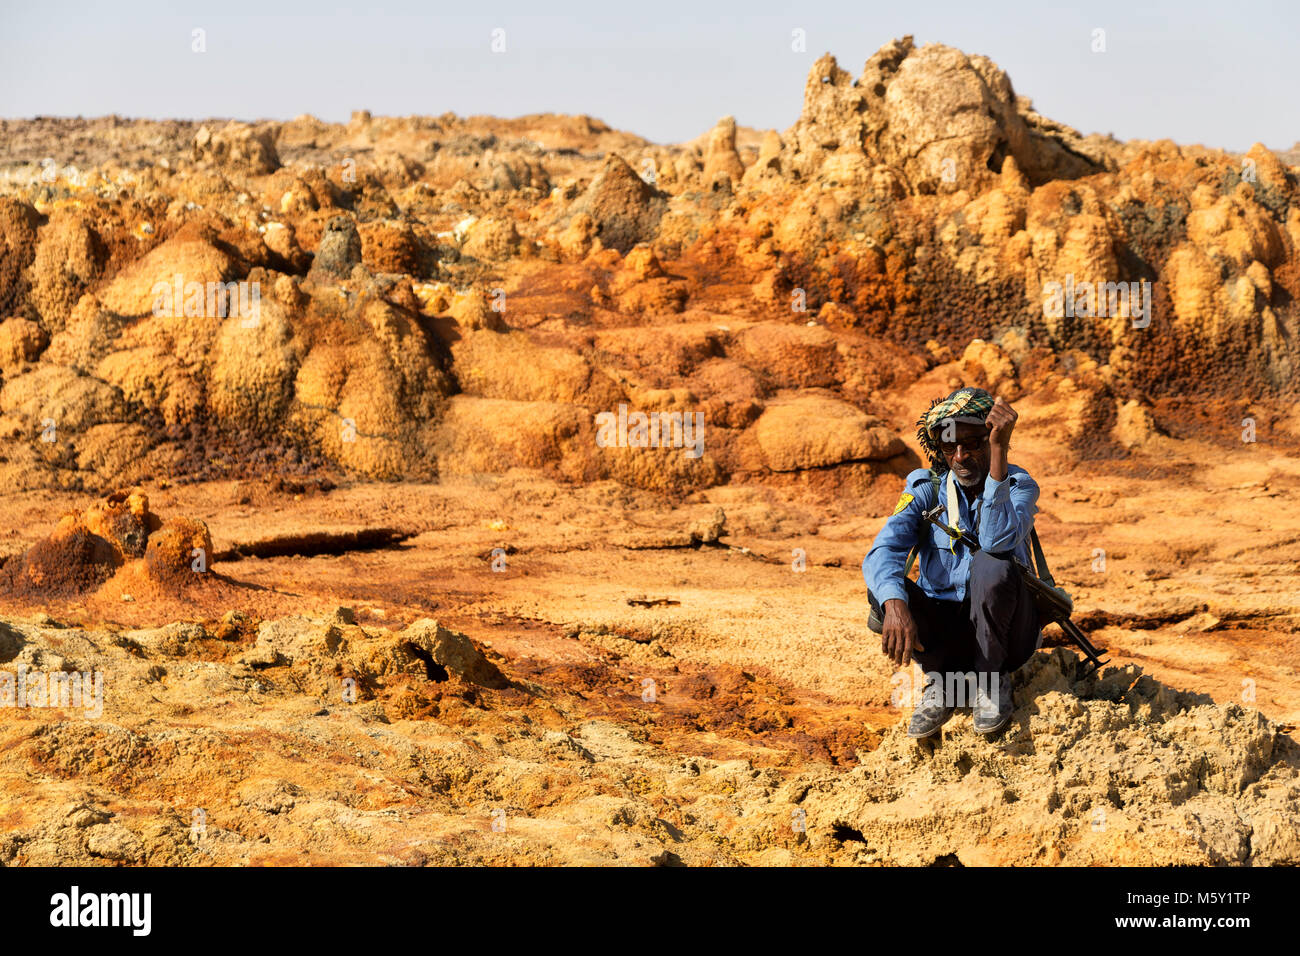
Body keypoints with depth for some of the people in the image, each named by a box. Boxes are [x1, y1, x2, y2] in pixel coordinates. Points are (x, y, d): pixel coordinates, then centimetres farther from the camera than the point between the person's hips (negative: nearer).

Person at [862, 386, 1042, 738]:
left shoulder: (1019, 485, -7)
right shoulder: (925, 488, -1)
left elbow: (997, 541, -31)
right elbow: (882, 552, -19)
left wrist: (1000, 450, -35)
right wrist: (894, 605, -41)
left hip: (1003, 629, -2)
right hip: (943, 634, 2)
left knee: (991, 565, -33)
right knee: (883, 585, -26)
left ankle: (992, 679, -13)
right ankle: (942, 682, -10)